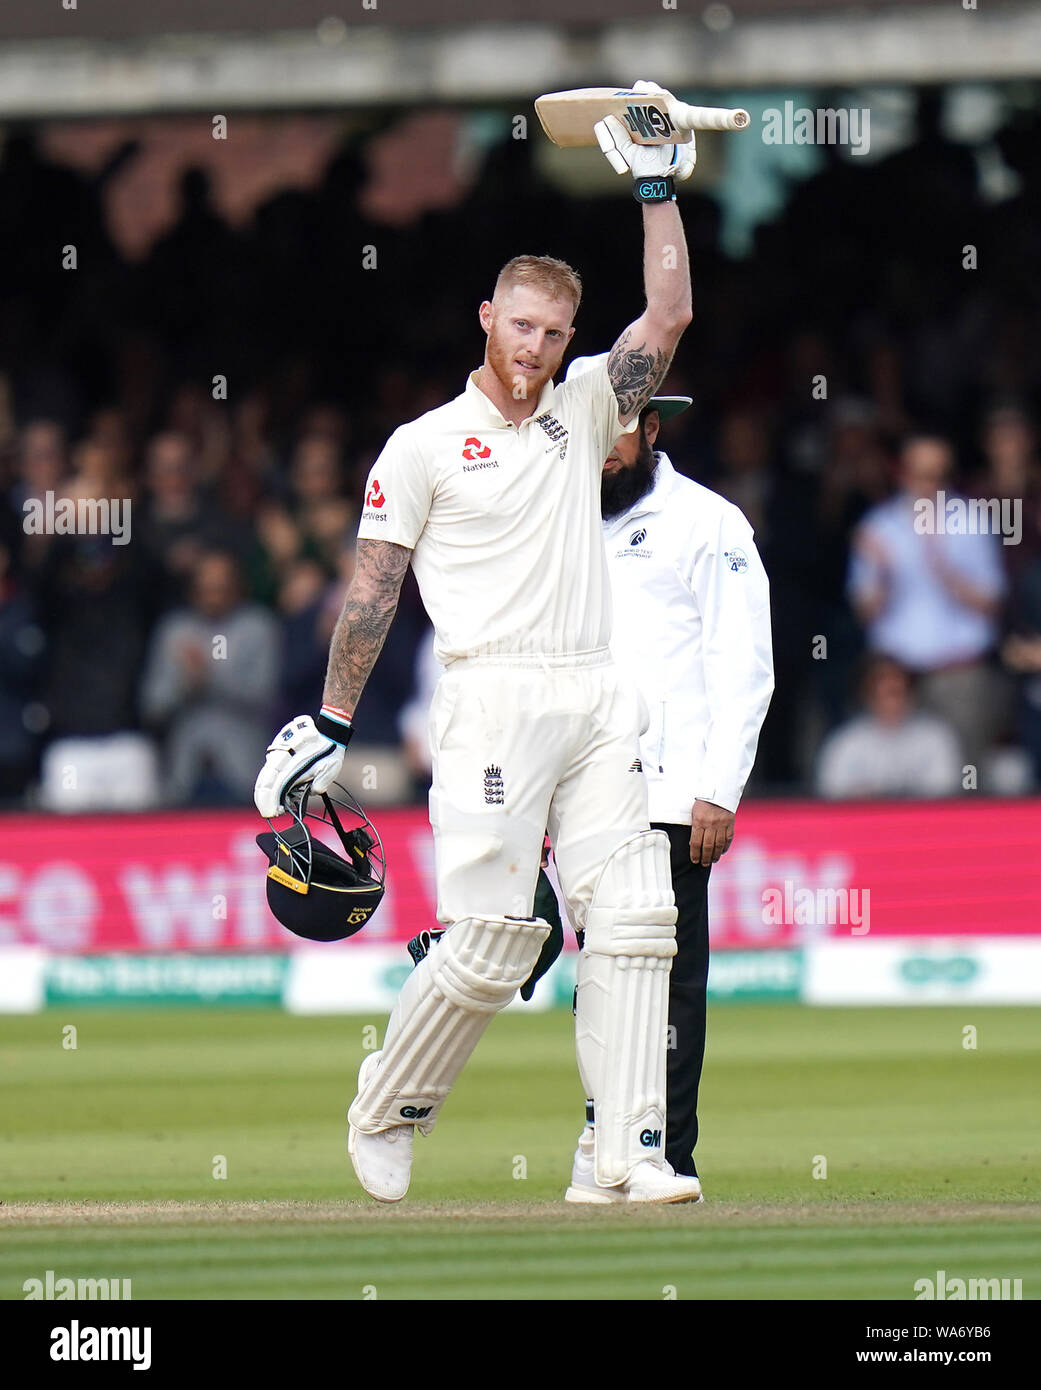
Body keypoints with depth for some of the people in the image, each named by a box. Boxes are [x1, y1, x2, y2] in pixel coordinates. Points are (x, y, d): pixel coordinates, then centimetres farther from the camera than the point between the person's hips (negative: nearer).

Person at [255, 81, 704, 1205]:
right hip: (494, 698, -5)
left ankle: (631, 1148, -9)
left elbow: (667, 314, 12)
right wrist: (329, 722, -1)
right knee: (492, 934, -11)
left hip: (598, 700, 5)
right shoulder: (424, 446, 5)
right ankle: (386, 1112, 9)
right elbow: (371, 587, 4)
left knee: (632, 917, -7)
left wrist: (658, 188, 9)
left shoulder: (580, 415, 18)